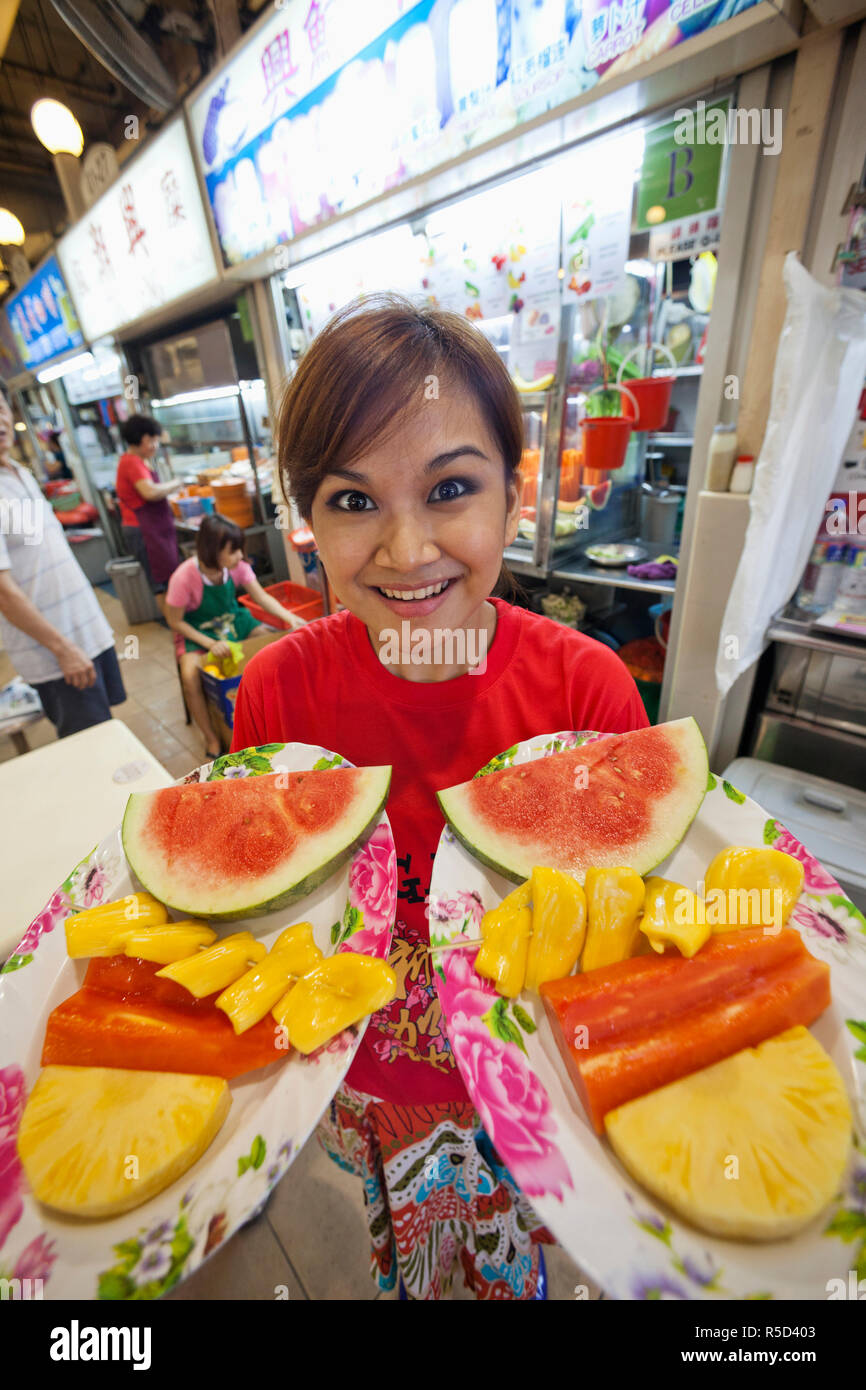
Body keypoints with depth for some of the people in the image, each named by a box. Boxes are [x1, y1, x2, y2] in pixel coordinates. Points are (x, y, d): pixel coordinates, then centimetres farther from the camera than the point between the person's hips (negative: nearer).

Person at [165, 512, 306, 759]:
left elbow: (262, 597, -10)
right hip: (197, 631, -4)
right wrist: (210, 644, -26)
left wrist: (289, 617, -26)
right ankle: (211, 739, -11)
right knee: (190, 676, -30)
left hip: (233, 620, 4)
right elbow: (175, 621, -15)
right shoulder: (184, 577, -25)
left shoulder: (237, 566, -14)